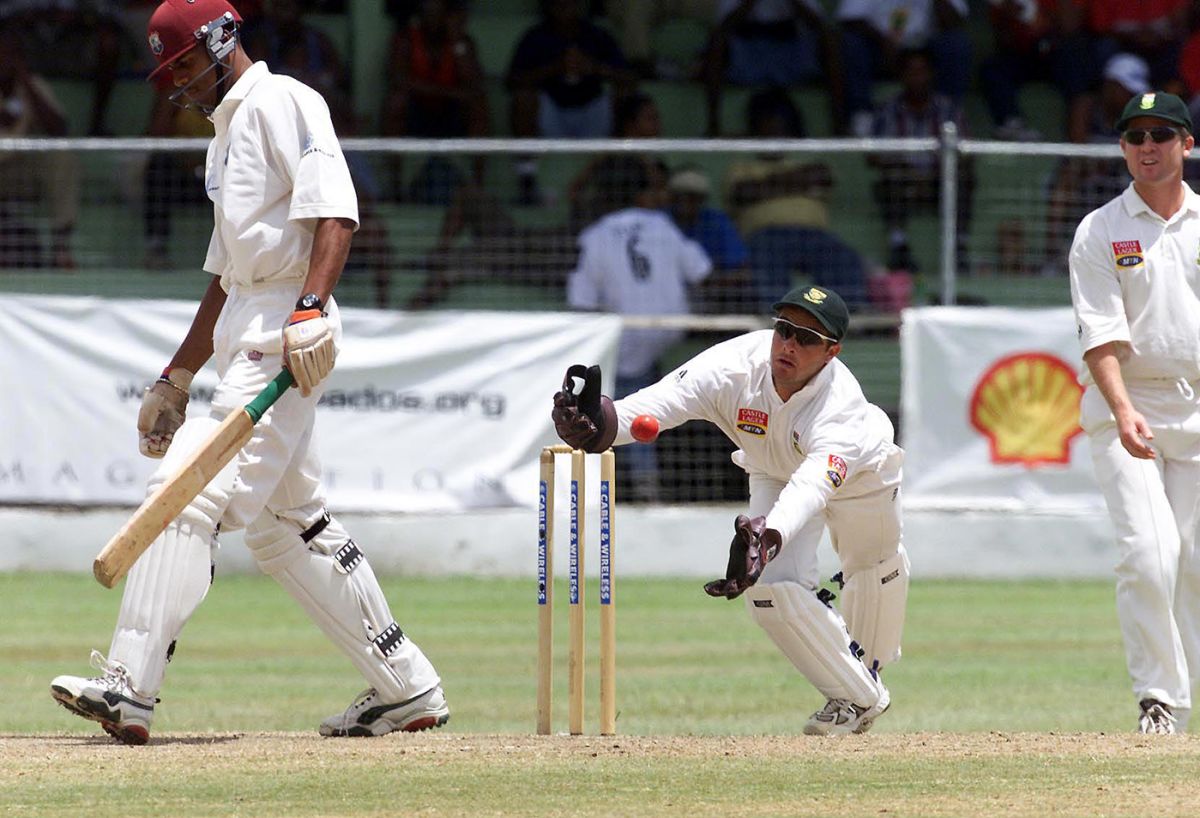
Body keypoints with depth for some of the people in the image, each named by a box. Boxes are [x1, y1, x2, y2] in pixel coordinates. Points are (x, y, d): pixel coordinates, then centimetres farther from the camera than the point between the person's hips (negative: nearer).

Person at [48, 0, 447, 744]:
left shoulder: (280, 103, -5)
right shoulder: (230, 131, 25)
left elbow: (335, 209, -18)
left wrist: (310, 308, -30)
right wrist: (175, 380, 26)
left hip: (291, 338, -11)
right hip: (248, 336, 11)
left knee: (193, 492, -17)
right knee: (287, 524, 11)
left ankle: (131, 687, -23)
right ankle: (407, 689, 15)